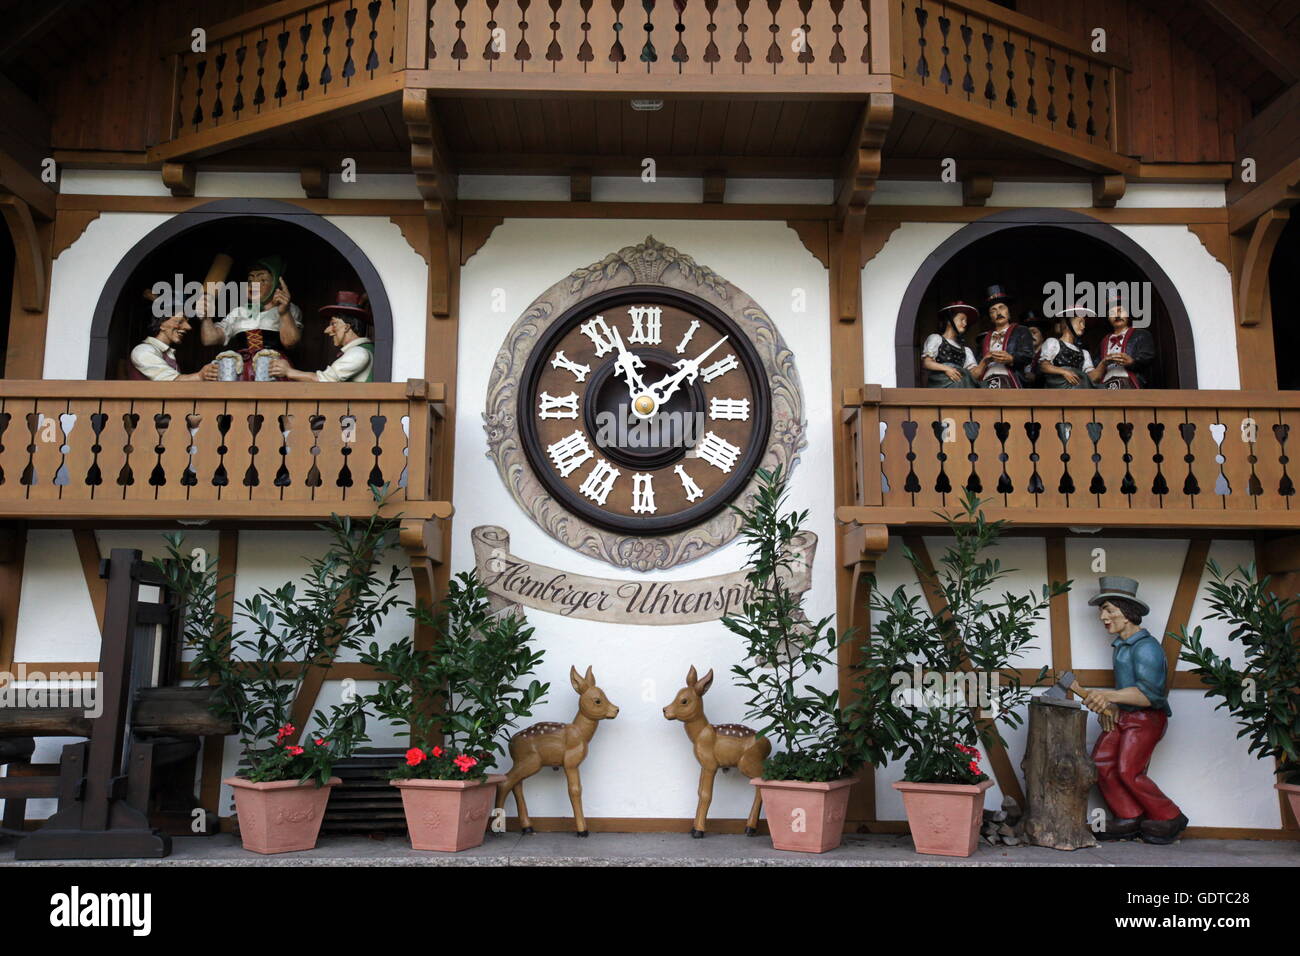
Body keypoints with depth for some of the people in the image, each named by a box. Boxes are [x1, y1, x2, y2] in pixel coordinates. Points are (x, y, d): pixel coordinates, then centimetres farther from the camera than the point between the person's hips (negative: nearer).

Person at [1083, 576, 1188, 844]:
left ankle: (1169, 819, 6)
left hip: (1146, 719, -9)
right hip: (1122, 716, 9)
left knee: (1128, 771, -12)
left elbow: (1148, 694, -26)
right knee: (1101, 763, -2)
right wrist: (1109, 704, 8)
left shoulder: (1146, 647, -17)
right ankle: (1130, 818, 5)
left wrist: (1109, 696, -34)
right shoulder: (1121, 644, 12)